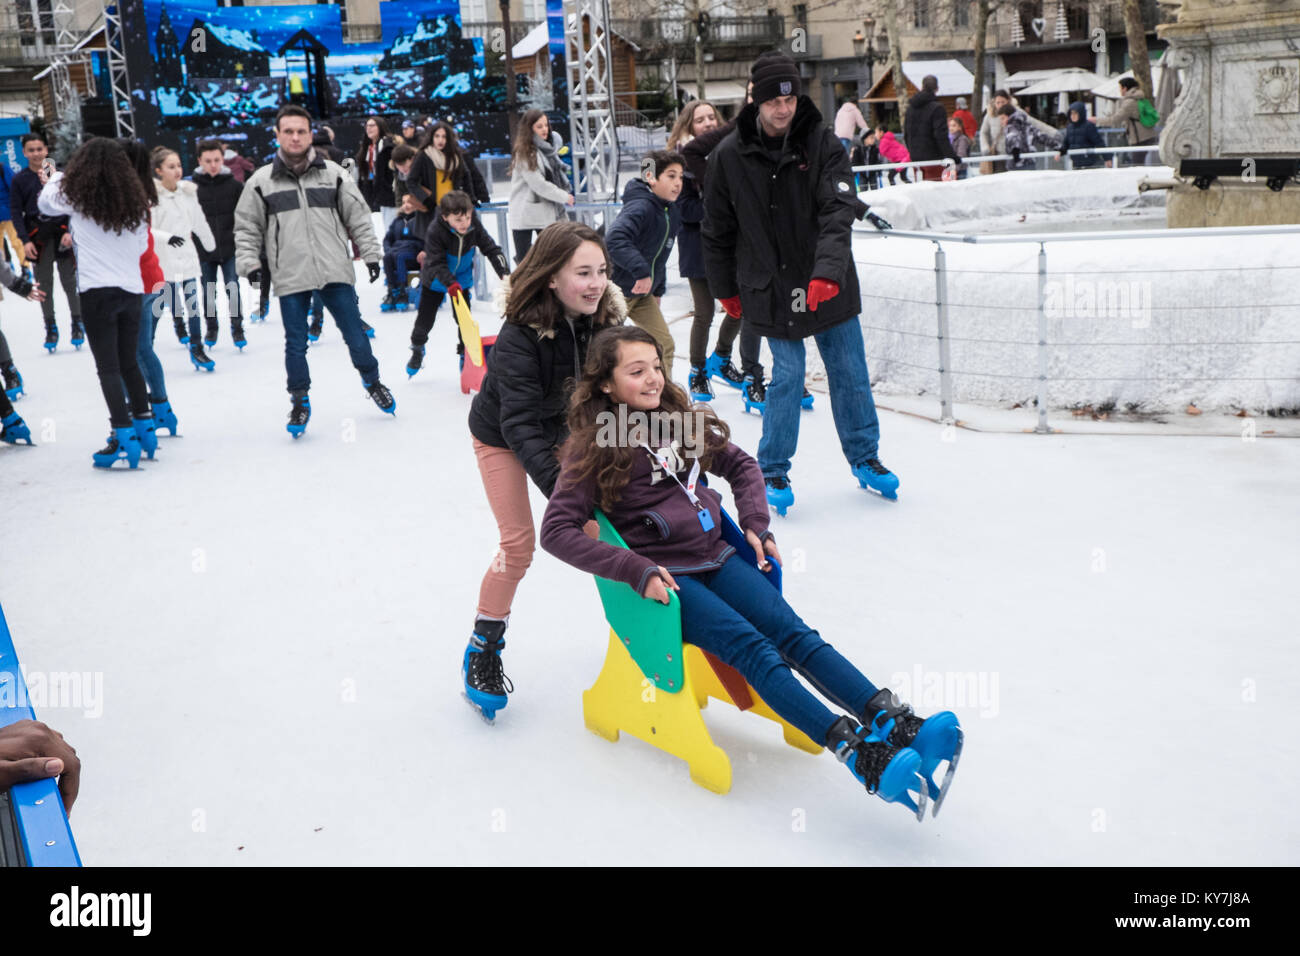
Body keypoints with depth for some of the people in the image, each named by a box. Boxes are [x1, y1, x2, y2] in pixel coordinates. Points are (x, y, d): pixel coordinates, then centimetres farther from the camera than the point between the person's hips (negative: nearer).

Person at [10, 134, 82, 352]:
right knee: (44, 284, 2)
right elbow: (16, 211, 4)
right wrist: (25, 240, -6)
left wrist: (70, 231, -7)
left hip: (62, 231, 0)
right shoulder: (20, 179, 4)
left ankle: (77, 324, 11)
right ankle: (50, 328, 9)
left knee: (69, 281, 1)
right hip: (37, 235, 1)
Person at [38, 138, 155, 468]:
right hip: (132, 289, 4)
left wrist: (57, 177, 33)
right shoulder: (135, 200, 5)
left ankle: (125, 437, -9)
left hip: (97, 291, -4)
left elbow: (44, 202, 17)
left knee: (108, 367, -3)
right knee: (129, 362, 17)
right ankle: (145, 427, 22)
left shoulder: (75, 196, -3)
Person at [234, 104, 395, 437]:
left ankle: (372, 382, 30)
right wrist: (249, 262, -2)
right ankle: (300, 401, 19)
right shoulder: (260, 182, 4)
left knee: (354, 332, 8)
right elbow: (246, 227, 9)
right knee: (296, 343, 4)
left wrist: (370, 253, 4)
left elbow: (358, 217, 9)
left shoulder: (332, 173, 4)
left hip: (335, 271, 0)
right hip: (290, 278, 0)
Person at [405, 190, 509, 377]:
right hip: (435, 279, -2)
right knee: (425, 317, 10)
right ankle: (417, 349, 36)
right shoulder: (435, 231, -34)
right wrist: (450, 283, -46)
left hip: (462, 278, 2)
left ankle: (465, 354, 20)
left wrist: (504, 272, -27)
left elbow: (491, 249, -16)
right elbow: (436, 263, -32)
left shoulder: (474, 226, -24)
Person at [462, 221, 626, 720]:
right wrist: (561, 489, -48)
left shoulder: (606, 318, -20)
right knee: (518, 542, -11)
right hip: (503, 437, -5)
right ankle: (482, 652, 8)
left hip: (565, 426, 5)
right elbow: (520, 426, -38)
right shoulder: (519, 336, -35)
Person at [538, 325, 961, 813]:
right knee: (752, 648, -26)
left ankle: (894, 722, -34)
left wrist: (755, 524, 9)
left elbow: (741, 465, 25)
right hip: (662, 576, -5)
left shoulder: (684, 419, 13)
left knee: (793, 632, -18)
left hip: (715, 556, 5)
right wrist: (637, 570, -20)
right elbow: (557, 531, -12)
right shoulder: (593, 447, -4)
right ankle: (856, 751, -40)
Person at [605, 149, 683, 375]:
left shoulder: (672, 212, 4)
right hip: (618, 289, -9)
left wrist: (658, 289, 16)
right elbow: (614, 239, -41)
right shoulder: (640, 207, -25)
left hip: (643, 293, 9)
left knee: (664, 344, 8)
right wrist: (642, 271, -44)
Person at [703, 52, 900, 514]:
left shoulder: (822, 143, -6)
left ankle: (864, 458, 27)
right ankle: (773, 471, 13)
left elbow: (839, 212, -16)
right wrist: (726, 288, 10)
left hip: (830, 284, 2)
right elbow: (717, 229, 5)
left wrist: (828, 272, -30)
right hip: (771, 289, -1)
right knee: (787, 376, -3)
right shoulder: (730, 155, -5)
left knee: (850, 372, 8)